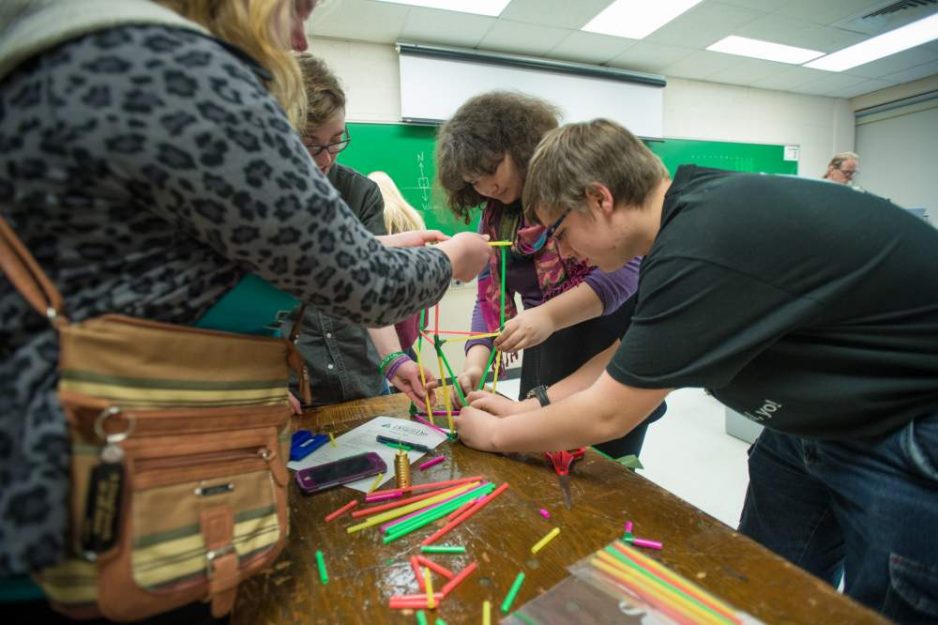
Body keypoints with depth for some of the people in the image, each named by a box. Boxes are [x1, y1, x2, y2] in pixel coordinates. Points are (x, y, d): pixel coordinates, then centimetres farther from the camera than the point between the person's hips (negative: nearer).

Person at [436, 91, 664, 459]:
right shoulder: (493, 218, 8)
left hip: (613, 350, -5)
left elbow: (627, 266, -19)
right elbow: (489, 298, 5)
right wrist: (476, 361, -12)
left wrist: (548, 315, -31)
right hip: (545, 361, 6)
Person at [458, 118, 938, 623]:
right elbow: (632, 358, 5)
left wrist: (495, 434, -6)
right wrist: (527, 407, 4)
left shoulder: (703, 249, -32)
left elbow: (605, 415, -23)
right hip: (821, 414, 8)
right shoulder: (696, 207, -3)